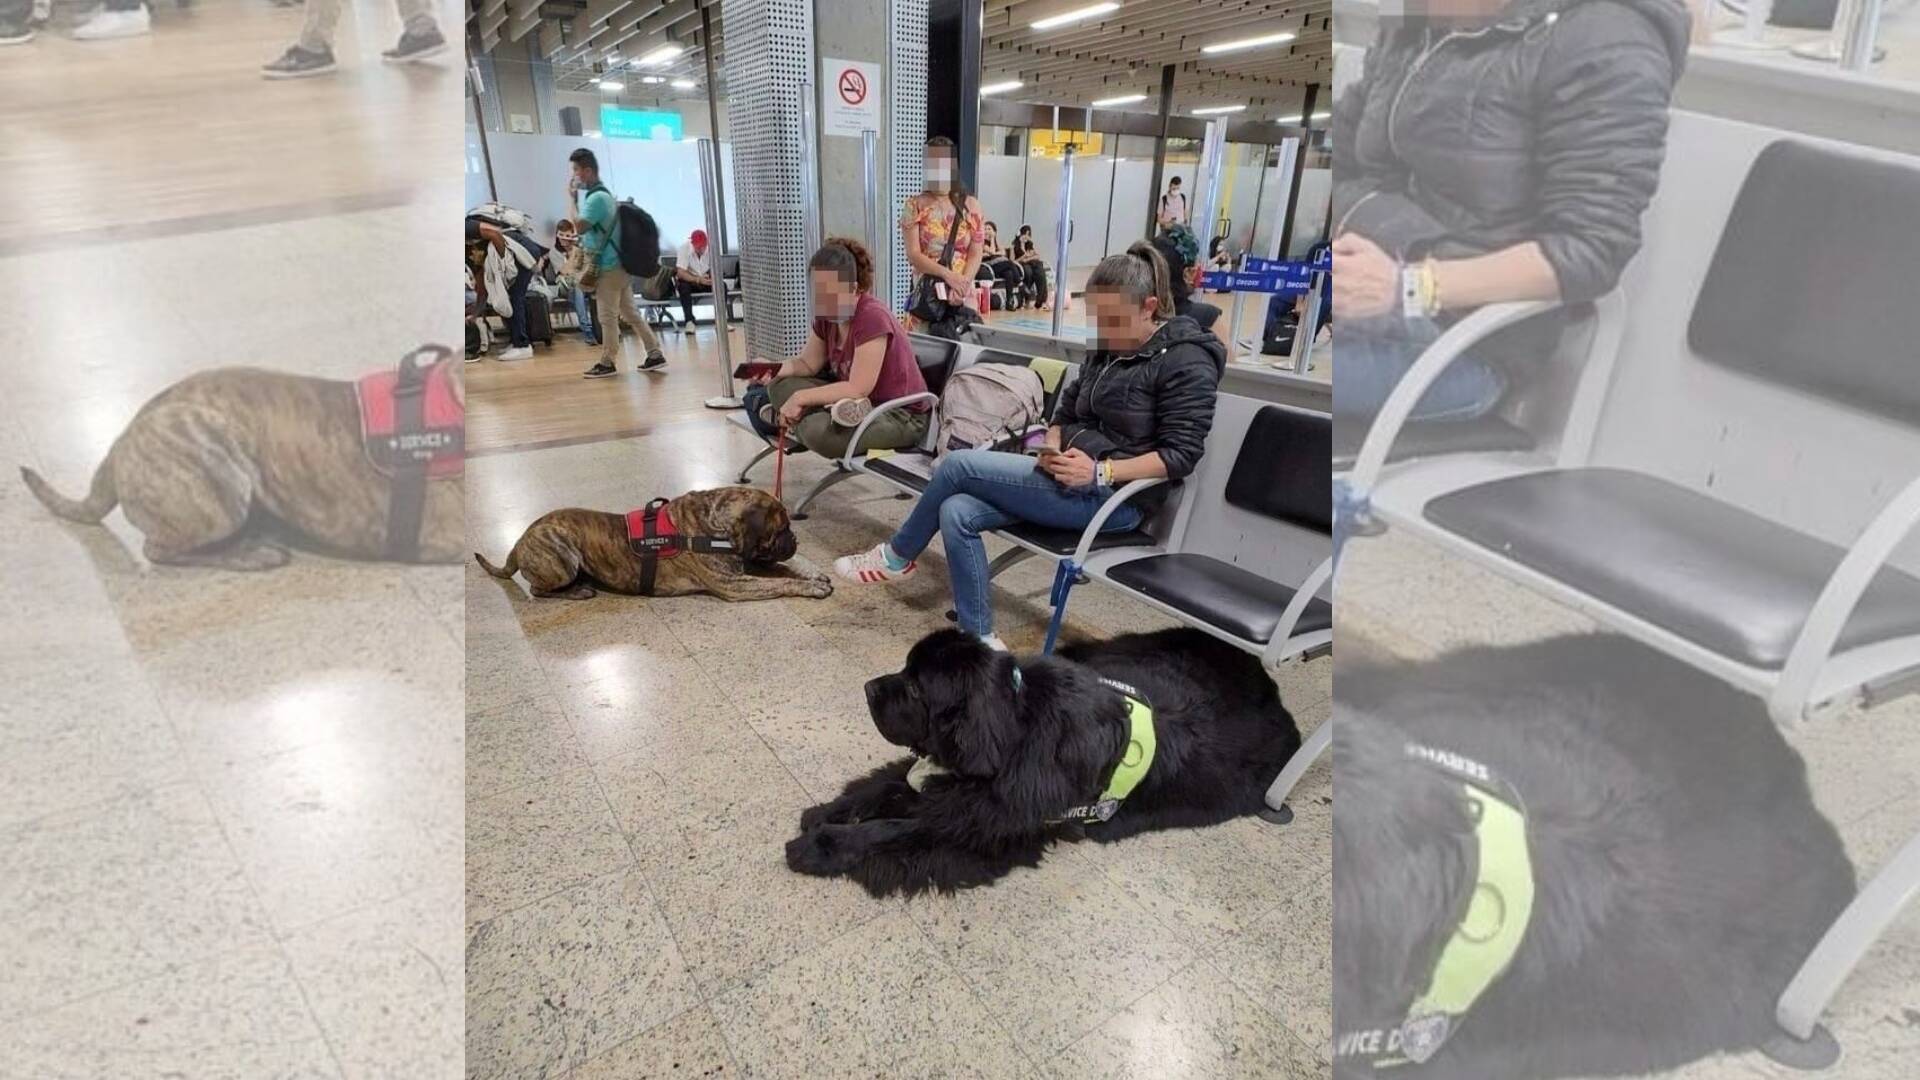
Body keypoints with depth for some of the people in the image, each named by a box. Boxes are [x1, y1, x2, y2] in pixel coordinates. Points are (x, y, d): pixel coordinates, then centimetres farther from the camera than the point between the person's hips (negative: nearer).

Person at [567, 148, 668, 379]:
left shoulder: (596, 197, -16)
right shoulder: (601, 193, 16)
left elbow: (579, 226, -20)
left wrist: (571, 198, -11)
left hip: (608, 265, -10)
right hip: (618, 263, 10)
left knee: (607, 317, -3)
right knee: (630, 312, 11)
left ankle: (607, 363, 4)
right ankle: (655, 354, 11)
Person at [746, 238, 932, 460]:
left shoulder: (872, 317, -22)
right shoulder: (828, 315, 3)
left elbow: (858, 388, -24)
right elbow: (808, 363, 13)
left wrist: (800, 397, -20)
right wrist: (776, 370, -8)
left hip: (901, 416, -9)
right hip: (861, 404, 9)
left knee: (817, 431, -37)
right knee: (780, 385, -5)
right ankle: (840, 412, -21)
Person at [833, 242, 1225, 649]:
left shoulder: (1187, 362, -10)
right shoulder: (1107, 349, 14)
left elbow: (1181, 455, -16)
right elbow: (1067, 412, 19)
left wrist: (1100, 472, -24)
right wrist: (1053, 448, -5)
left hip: (1113, 497, -8)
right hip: (1072, 481, 8)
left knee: (959, 464, -14)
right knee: (957, 513, -14)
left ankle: (897, 555, 9)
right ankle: (980, 640, -9)